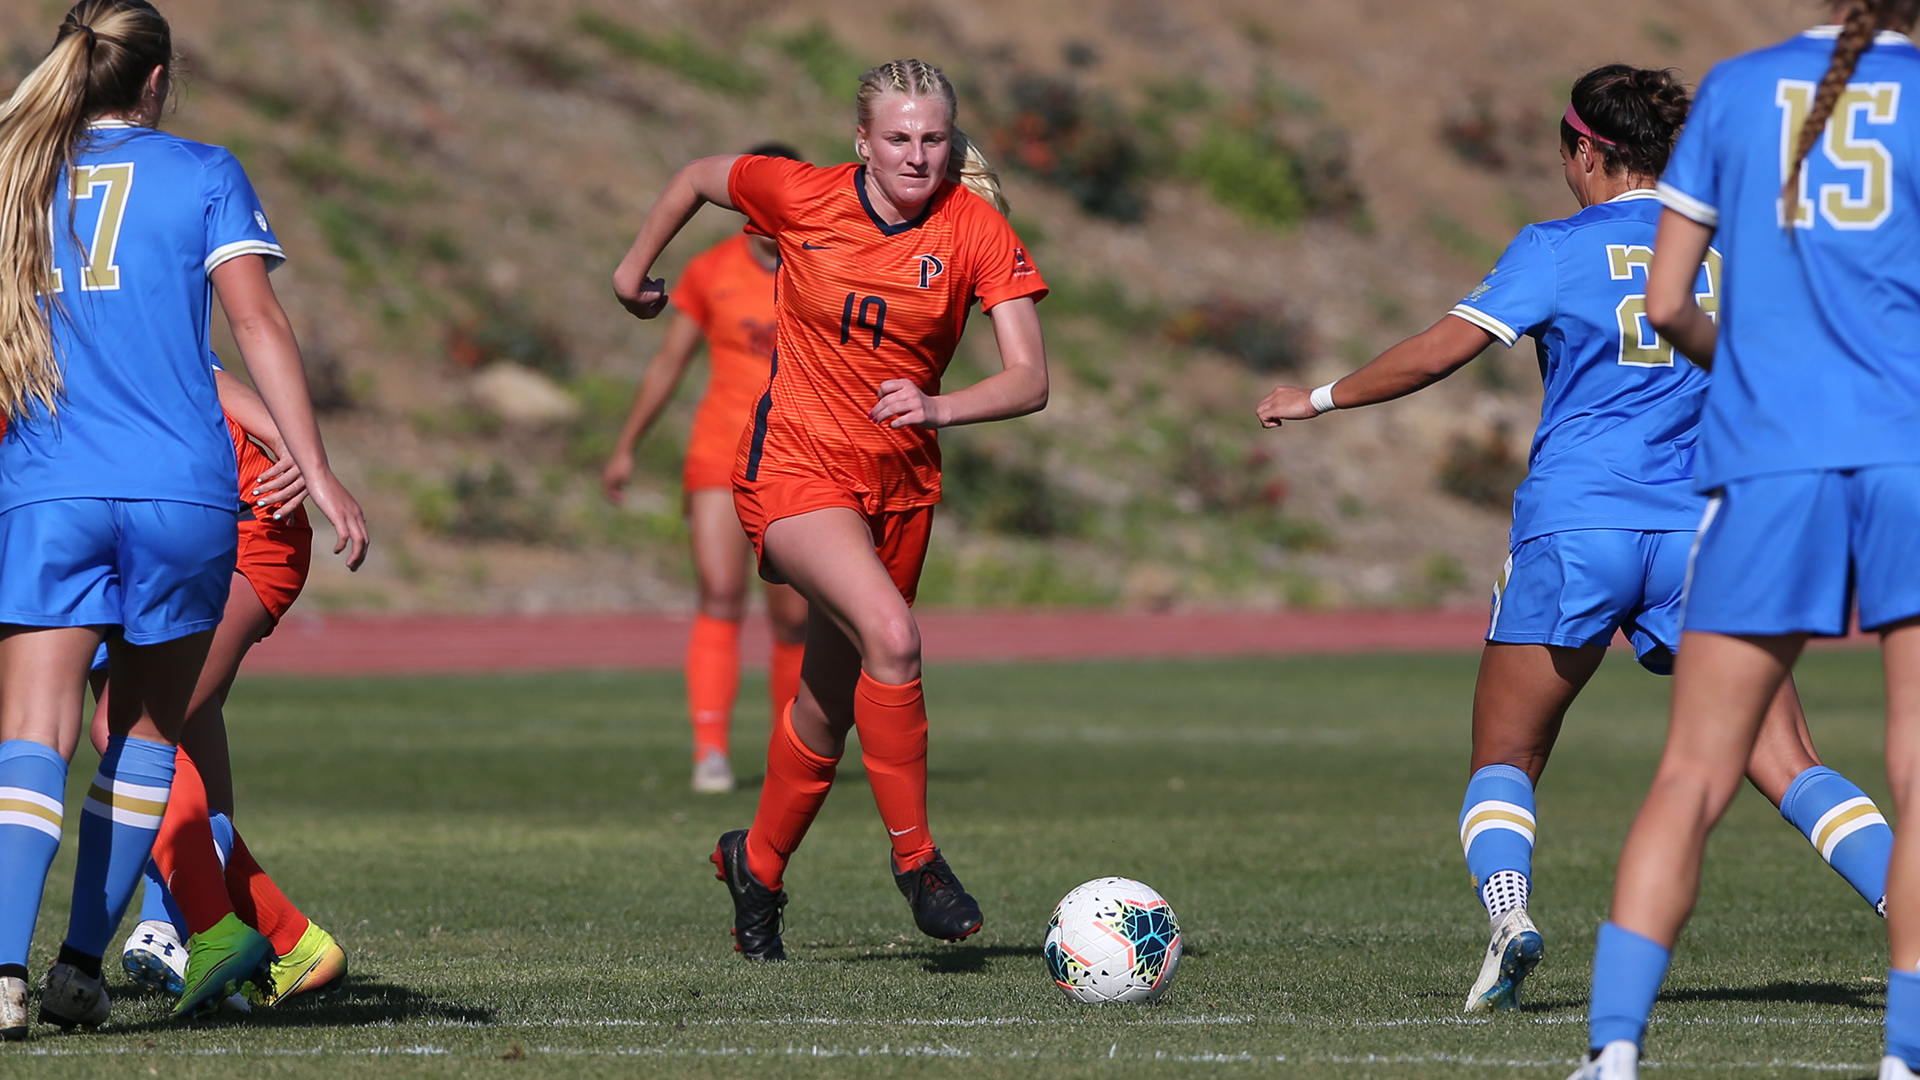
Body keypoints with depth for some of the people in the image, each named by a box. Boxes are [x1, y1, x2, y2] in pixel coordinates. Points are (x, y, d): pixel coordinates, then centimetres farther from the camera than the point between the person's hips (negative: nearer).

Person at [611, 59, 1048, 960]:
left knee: (830, 701, 13)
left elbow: (1029, 380, -14)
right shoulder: (801, 198, -11)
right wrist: (635, 270, 20)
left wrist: (938, 407, -31)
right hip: (795, 468, -3)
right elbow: (696, 178, 9)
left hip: (901, 481, 3)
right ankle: (914, 858, -17)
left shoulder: (977, 230, -10)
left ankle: (757, 863, 37)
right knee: (892, 636, -28)